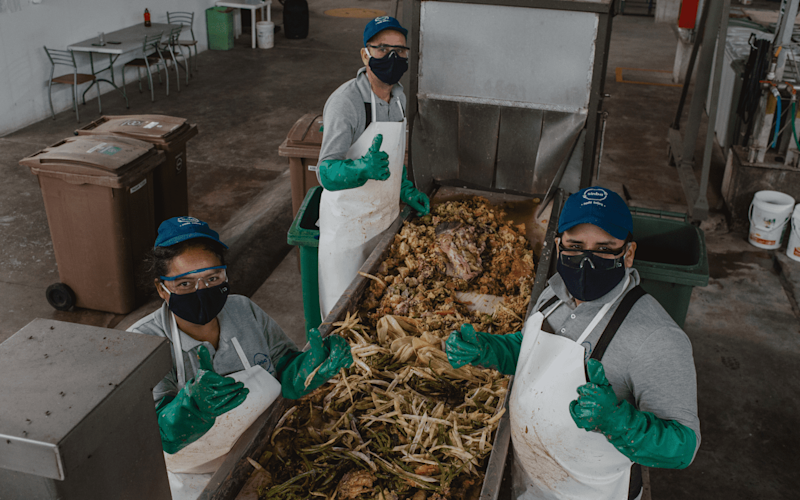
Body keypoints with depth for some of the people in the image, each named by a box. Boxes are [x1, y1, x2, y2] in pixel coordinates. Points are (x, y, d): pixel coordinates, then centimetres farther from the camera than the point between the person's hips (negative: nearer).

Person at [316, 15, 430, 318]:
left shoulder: (398, 96, 3)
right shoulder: (345, 102, -23)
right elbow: (326, 173, -30)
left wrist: (405, 190, 7)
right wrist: (364, 168, -48)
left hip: (387, 214, 7)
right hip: (348, 221, -7)